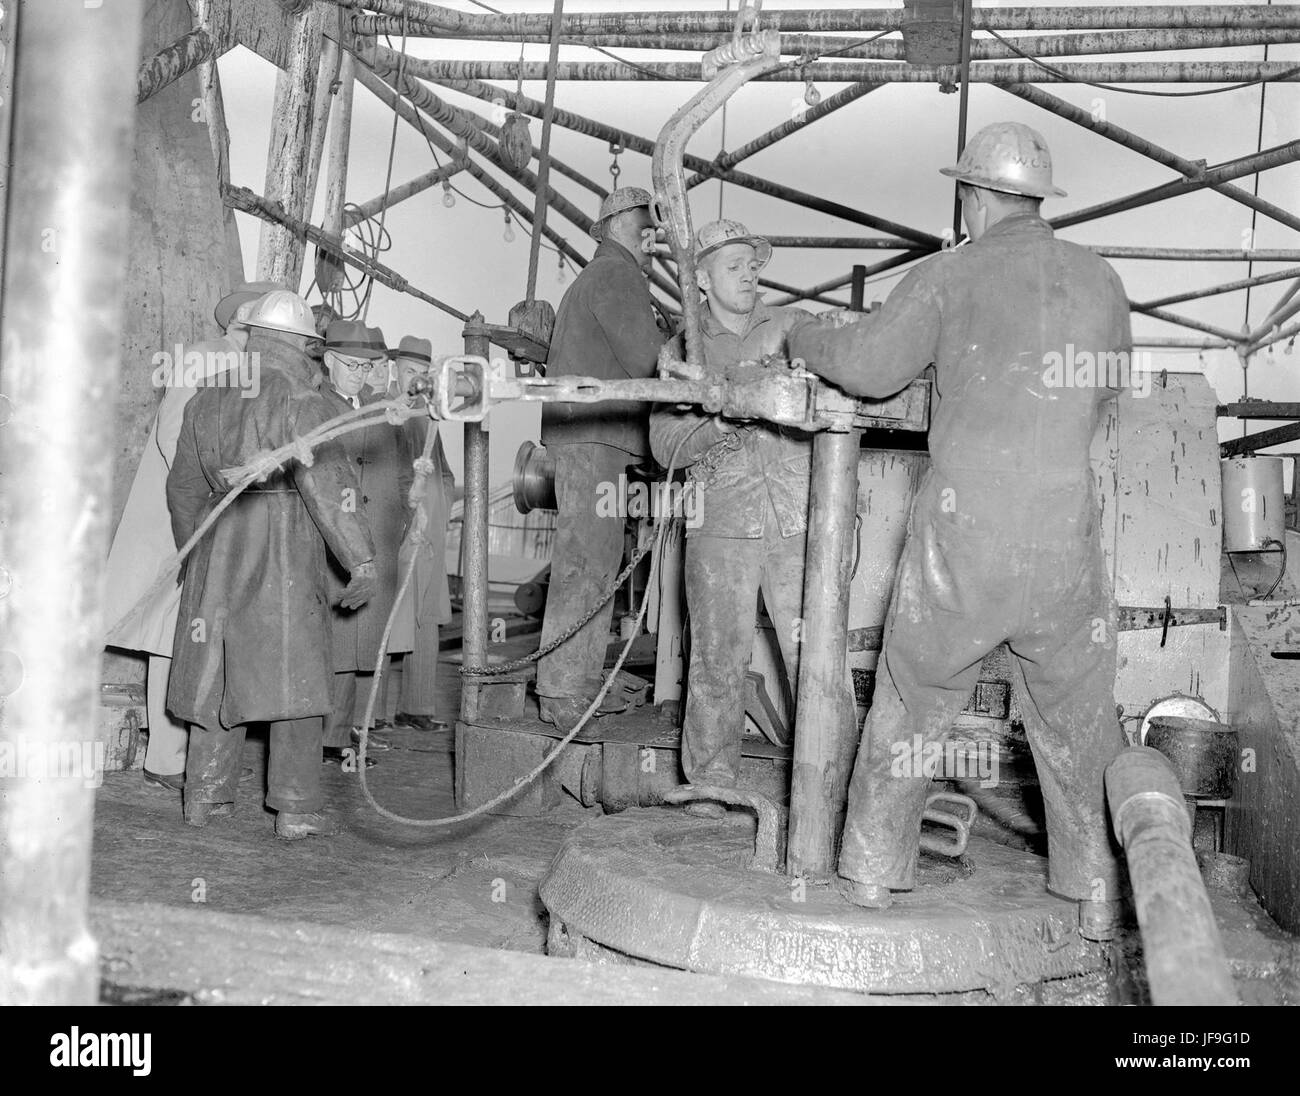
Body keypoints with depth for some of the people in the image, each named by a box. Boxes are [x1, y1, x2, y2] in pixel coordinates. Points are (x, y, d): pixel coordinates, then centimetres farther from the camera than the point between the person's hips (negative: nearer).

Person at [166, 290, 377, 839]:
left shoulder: (207, 400, 14)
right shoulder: (299, 400, -8)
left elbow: (183, 486, 21)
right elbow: (328, 486, -16)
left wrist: (194, 552, 32)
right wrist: (362, 561, -14)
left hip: (218, 545, 7)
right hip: (284, 547, -6)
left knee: (216, 671, 13)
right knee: (294, 675, -1)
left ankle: (204, 795, 20)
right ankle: (296, 808, 1)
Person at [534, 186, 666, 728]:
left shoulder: (592, 278, 28)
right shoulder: (616, 273, -5)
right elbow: (647, 358, -15)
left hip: (590, 439, 11)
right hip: (594, 437, -11)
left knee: (597, 563, 12)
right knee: (583, 565, -12)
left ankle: (582, 683, 16)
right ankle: (561, 692, -11)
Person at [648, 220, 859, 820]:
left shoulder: (795, 325, 14)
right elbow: (666, 445, 3)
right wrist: (724, 416, -12)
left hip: (797, 517, 0)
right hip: (721, 522, 0)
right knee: (717, 657, 2)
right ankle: (710, 784, 16)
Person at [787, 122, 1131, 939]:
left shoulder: (949, 277, -2)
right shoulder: (1101, 281, 8)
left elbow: (870, 365, -2)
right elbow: (1109, 392, 18)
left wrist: (802, 339, 16)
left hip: (962, 530, -2)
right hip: (1066, 530, 2)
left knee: (914, 702, 13)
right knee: (1079, 715, 14)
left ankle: (874, 869, 22)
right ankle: (1101, 896, 22)